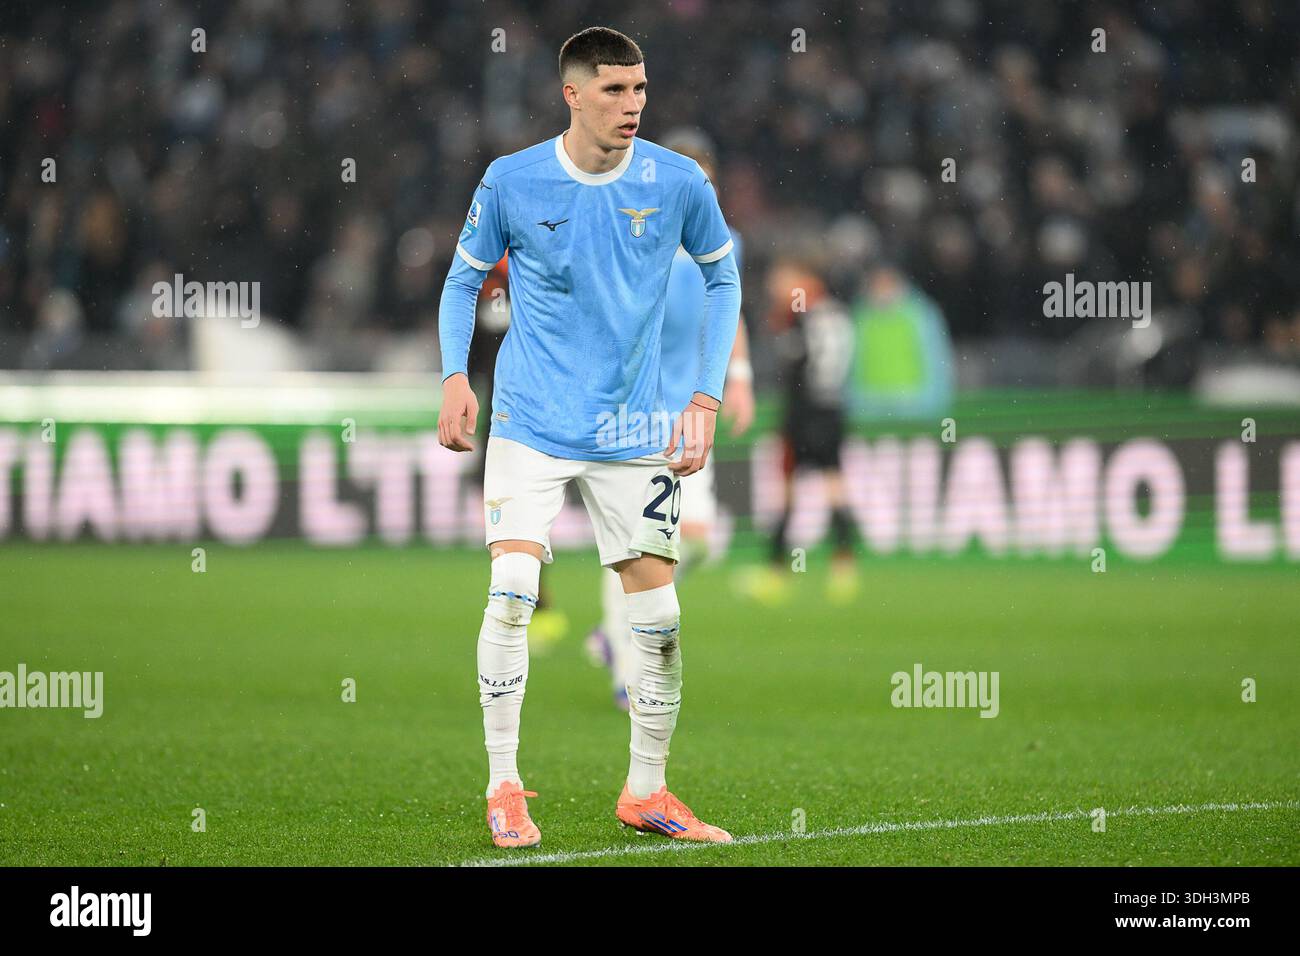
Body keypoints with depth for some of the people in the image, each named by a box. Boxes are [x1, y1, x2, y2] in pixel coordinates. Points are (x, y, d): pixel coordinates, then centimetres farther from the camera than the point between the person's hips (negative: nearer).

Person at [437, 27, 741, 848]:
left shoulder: (678, 184, -4)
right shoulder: (511, 183, -6)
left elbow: (723, 279, 10)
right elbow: (465, 279, 9)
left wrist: (707, 398, 2)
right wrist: (456, 376, -6)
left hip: (634, 434, 2)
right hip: (532, 425, -2)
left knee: (660, 614, 1)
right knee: (513, 590, -16)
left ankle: (647, 790, 18)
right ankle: (505, 787, -4)